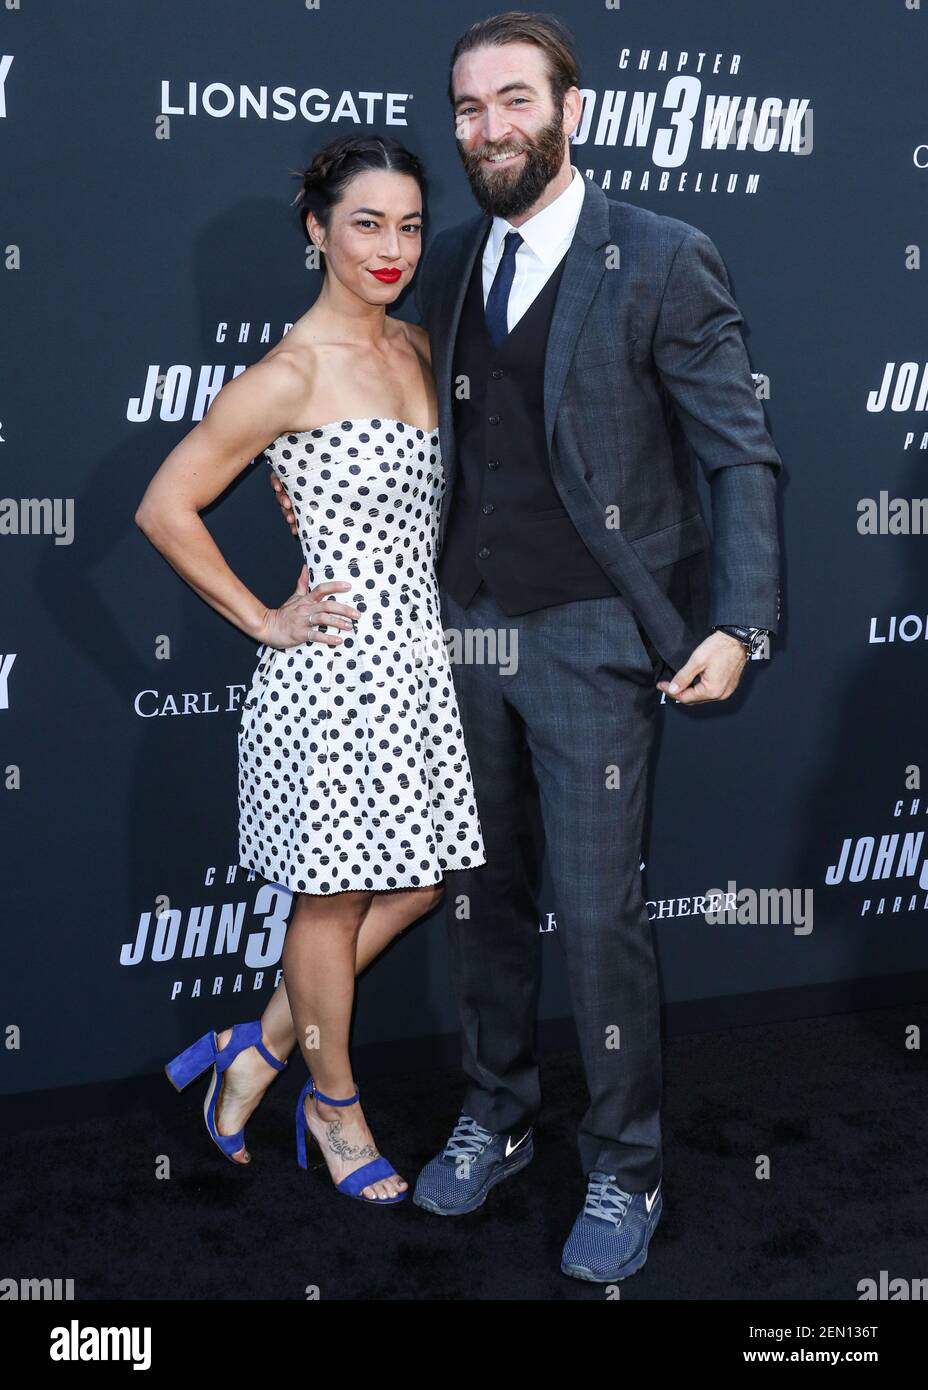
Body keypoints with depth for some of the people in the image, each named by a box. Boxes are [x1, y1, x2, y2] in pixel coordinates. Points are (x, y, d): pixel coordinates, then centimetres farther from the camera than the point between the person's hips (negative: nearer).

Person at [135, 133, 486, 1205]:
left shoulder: (413, 347, 9)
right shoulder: (289, 374, -13)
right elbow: (165, 508, -12)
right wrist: (262, 619, -10)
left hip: (415, 660, 8)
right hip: (332, 667, -8)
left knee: (413, 885, 13)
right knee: (333, 896, 7)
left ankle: (262, 1048, 30)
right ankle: (334, 1104, 28)